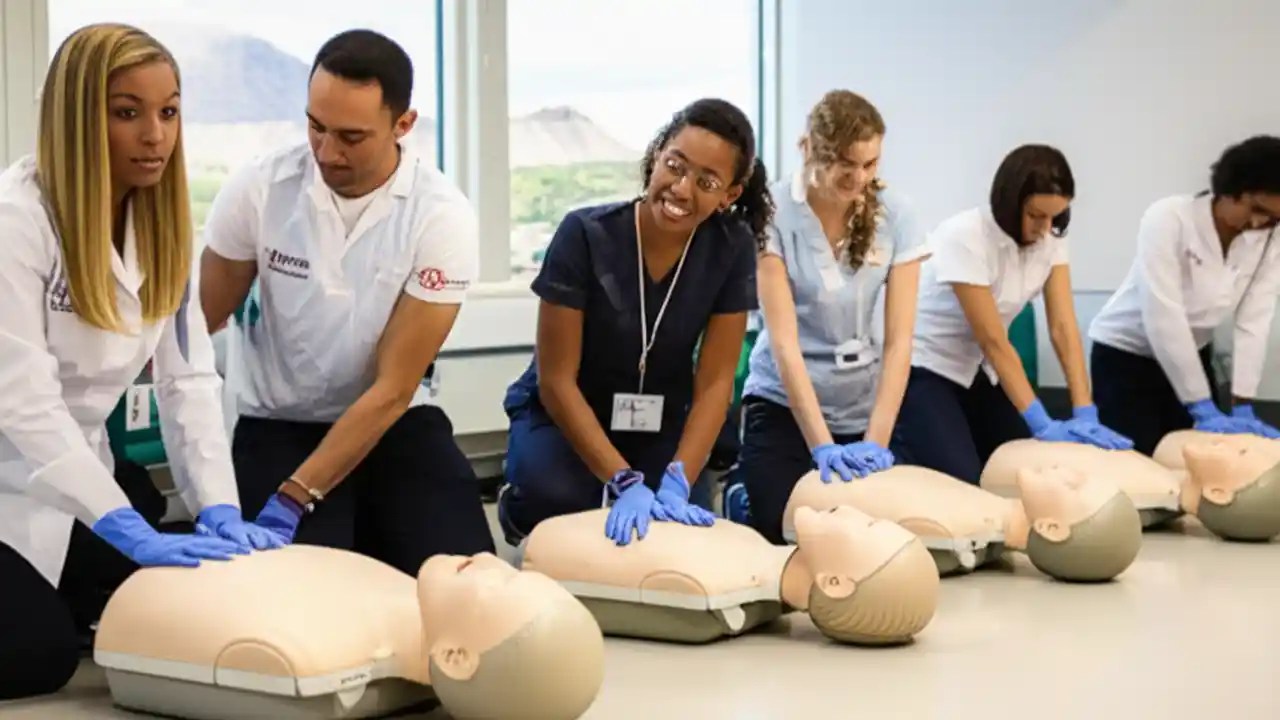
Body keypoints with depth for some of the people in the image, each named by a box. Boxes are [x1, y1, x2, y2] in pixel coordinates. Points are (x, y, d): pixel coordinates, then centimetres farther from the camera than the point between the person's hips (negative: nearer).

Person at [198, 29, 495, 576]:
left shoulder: (442, 218, -18)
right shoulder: (256, 190, -14)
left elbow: (392, 390, -18)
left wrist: (291, 499, -24)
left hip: (393, 425, 0)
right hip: (277, 425, 0)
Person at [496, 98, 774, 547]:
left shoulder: (732, 249, -15)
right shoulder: (586, 235, -23)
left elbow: (714, 382, -14)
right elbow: (557, 380, -22)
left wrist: (677, 483, -28)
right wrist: (626, 482, -31)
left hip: (660, 423, 3)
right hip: (562, 415, -3)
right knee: (559, 499, -33)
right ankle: (519, 507, 3)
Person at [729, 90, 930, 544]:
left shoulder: (896, 217, -7)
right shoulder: (774, 213, -15)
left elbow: (899, 340, -10)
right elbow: (783, 339, -20)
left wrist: (876, 440, -21)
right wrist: (822, 445, -28)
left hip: (864, 411, 3)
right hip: (784, 410, -3)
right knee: (787, 543, -5)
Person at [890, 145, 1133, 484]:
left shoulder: (1051, 239, -8)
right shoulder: (965, 237, -27)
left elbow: (1063, 328, -13)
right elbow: (993, 341, -27)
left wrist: (1085, 414, -24)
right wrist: (1043, 425, -30)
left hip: (980, 371, 7)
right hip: (926, 370, -7)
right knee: (960, 483, -18)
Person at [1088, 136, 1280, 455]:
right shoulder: (1169, 218, -25)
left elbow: (1253, 323, -13)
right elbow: (1164, 318, -29)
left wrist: (1243, 408, -20)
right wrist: (1204, 410, -30)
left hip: (1190, 356, 5)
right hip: (1125, 355, -5)